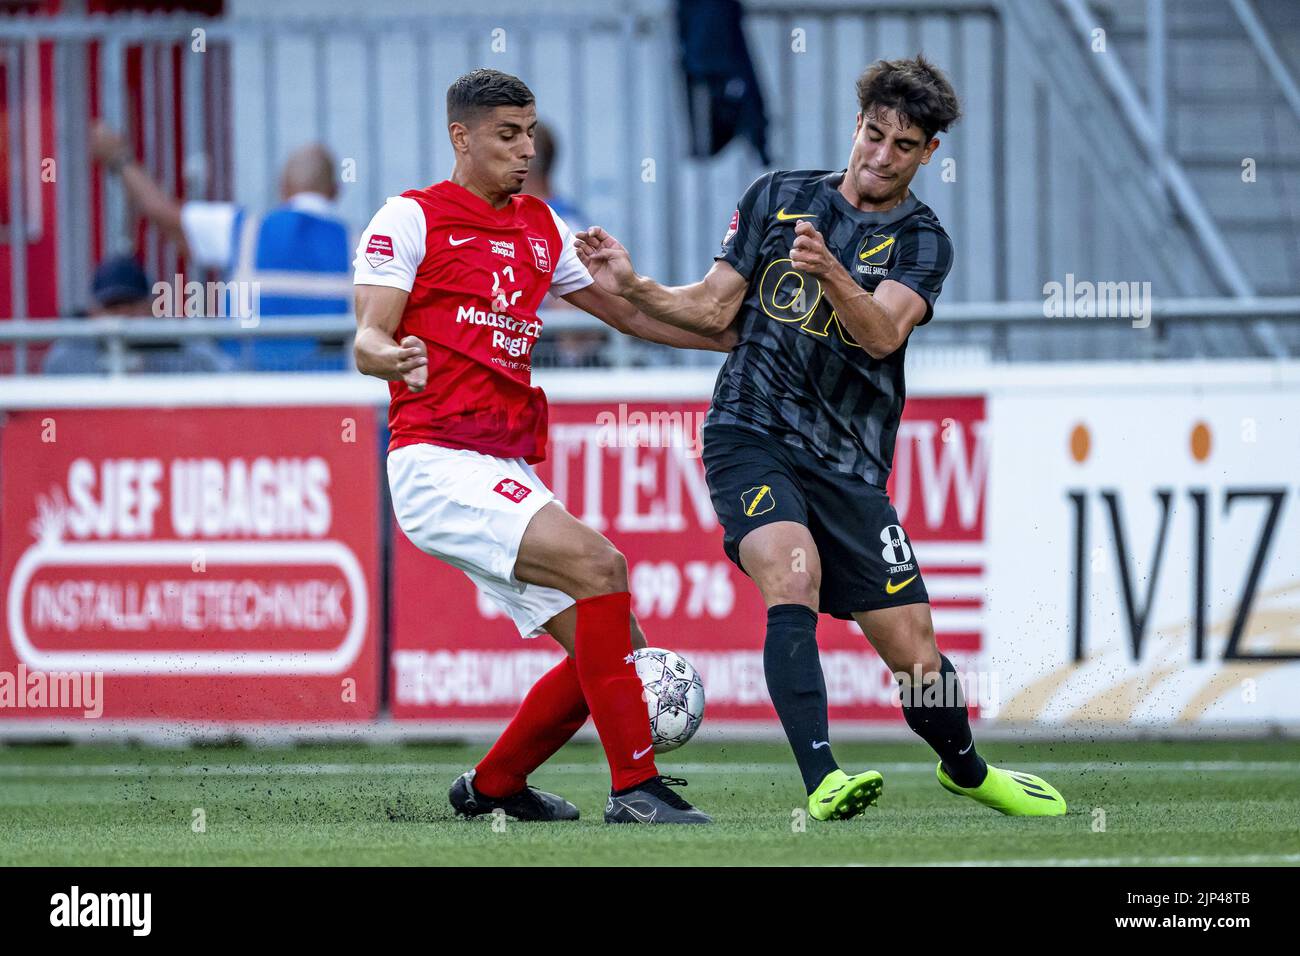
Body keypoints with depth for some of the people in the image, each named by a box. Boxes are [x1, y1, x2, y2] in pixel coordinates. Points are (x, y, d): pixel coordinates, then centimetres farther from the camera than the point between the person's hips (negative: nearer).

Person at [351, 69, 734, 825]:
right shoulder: (412, 218, -1)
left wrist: (739, 338, 18)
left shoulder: (541, 229, 18)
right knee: (599, 565, -25)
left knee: (613, 643, 1)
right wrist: (392, 356, -31)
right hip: (438, 467, -8)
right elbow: (366, 339, -7)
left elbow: (630, 312, 26)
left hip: (510, 475, 8)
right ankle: (634, 785, -24)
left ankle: (492, 787, 21)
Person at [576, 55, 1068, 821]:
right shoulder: (777, 198, 8)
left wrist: (831, 273, -35)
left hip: (848, 464, 1)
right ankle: (821, 781, -37)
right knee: (793, 572, -29)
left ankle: (966, 768, 32)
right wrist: (631, 286, -3)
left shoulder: (920, 242, 3)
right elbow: (714, 309, 12)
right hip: (751, 437, -1)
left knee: (911, 646, 1)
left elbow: (883, 332, -17)